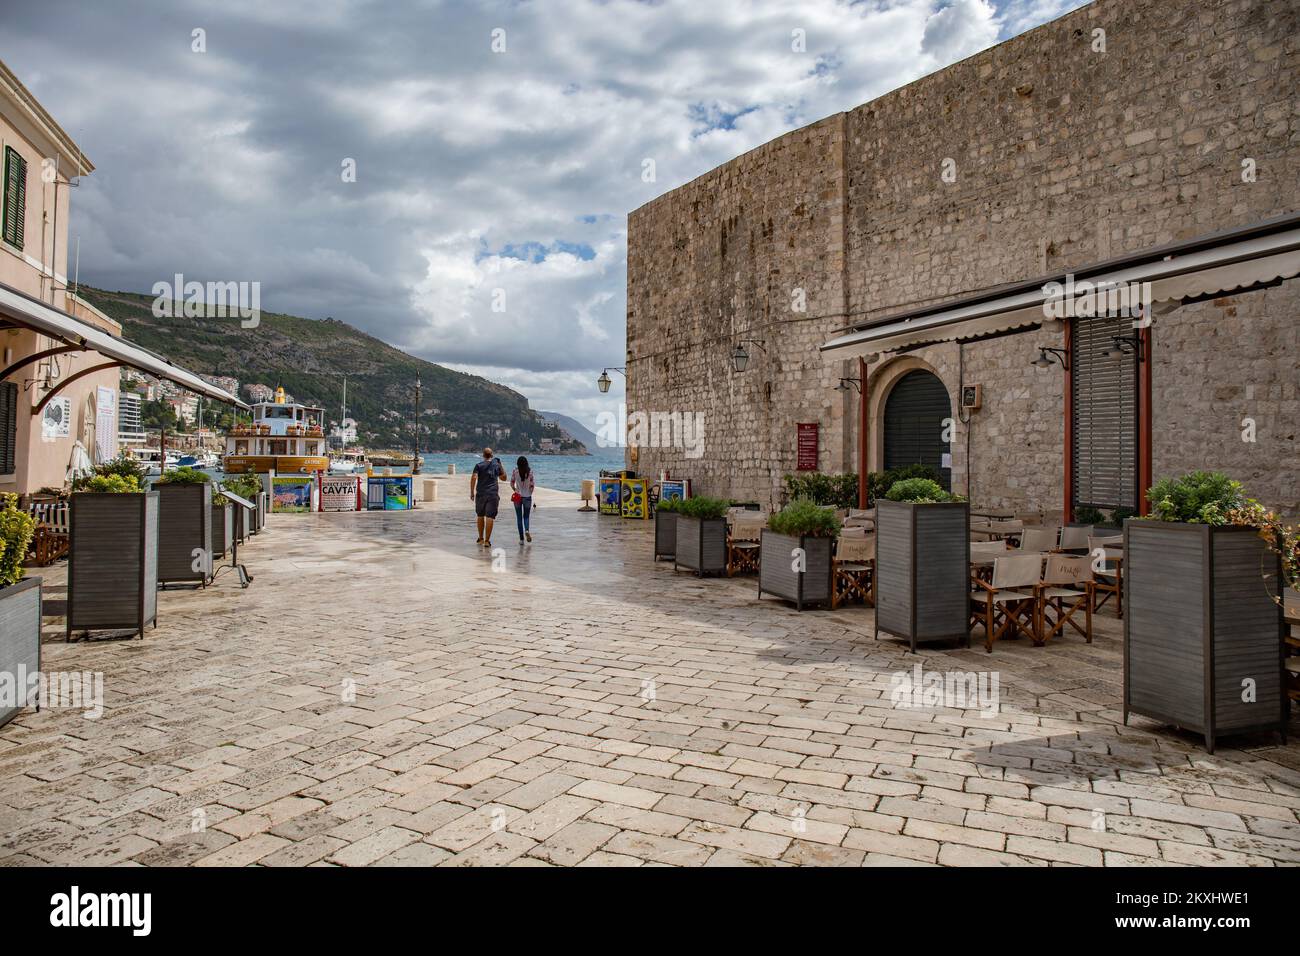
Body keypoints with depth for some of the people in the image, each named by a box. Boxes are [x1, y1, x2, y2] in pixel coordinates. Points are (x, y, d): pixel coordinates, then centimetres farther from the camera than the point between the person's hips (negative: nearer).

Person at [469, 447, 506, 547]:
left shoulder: (479, 465, 1)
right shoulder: (496, 465, 6)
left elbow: (474, 478, -11)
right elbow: (503, 478, 17)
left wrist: (472, 492, -5)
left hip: (480, 494, 1)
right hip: (493, 494, -1)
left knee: (480, 516, 17)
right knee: (490, 518, -4)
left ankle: (481, 538, 27)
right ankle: (487, 541, -9)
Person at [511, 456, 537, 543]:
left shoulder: (515, 471, -5)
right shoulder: (530, 471, -4)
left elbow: (512, 483, -2)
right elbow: (532, 485, -4)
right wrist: (530, 493, 11)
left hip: (518, 496, -1)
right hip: (527, 497, 1)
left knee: (519, 518, 7)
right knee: (526, 516, 14)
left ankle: (521, 538, 3)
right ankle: (527, 530, -15)